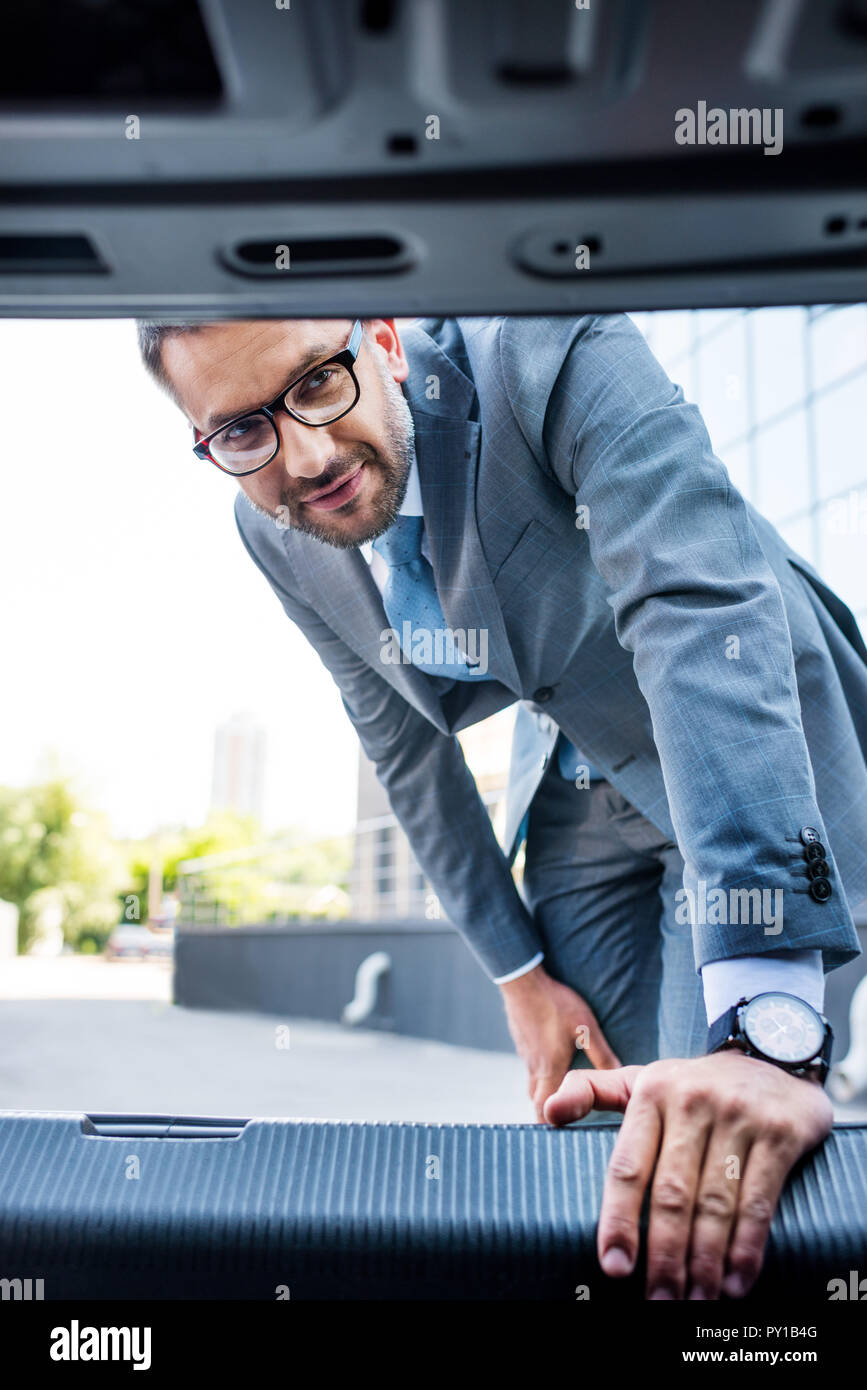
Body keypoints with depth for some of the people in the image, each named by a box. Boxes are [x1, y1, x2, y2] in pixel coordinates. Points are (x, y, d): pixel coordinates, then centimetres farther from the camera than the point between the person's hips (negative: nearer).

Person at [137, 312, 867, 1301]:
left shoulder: (555, 352, -29)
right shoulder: (274, 535, -11)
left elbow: (709, 615, -41)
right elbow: (404, 751, -1)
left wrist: (765, 1031, -48)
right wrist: (517, 971, -1)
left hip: (755, 763, -4)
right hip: (580, 790, 5)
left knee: (716, 1185, -11)